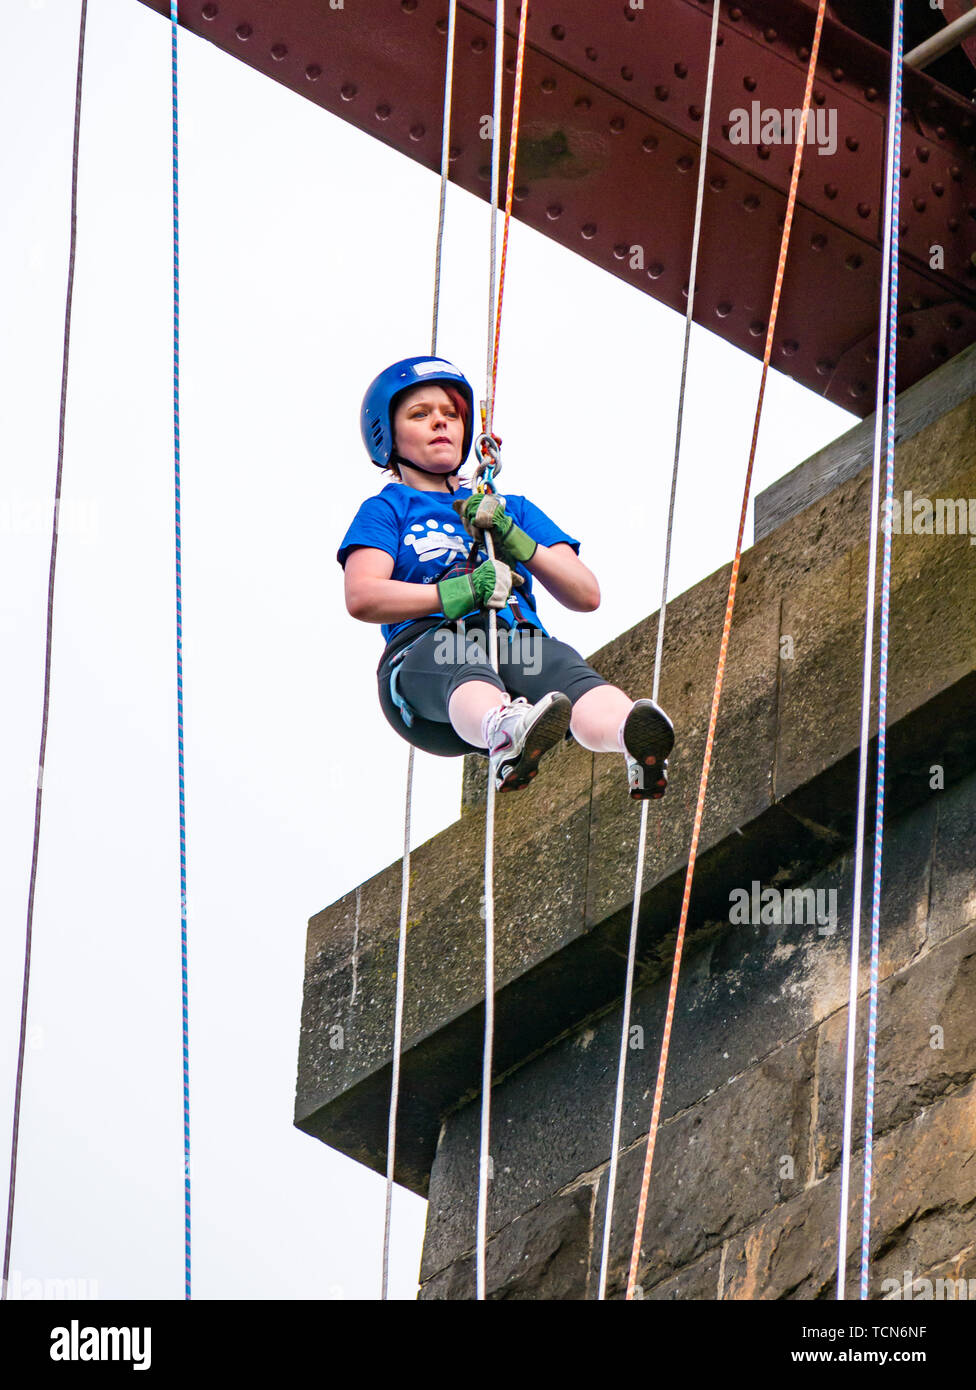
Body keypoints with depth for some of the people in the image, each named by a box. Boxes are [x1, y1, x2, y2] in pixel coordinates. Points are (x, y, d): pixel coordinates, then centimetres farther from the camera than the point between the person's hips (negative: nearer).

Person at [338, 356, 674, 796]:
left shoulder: (514, 511, 35)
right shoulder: (386, 509, 23)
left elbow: (587, 596, 21)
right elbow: (362, 598, 1)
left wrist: (511, 538, 5)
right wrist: (467, 590, -11)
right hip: (423, 650, -3)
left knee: (566, 672, -35)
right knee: (463, 666, -42)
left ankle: (636, 743, -69)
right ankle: (506, 738, -77)